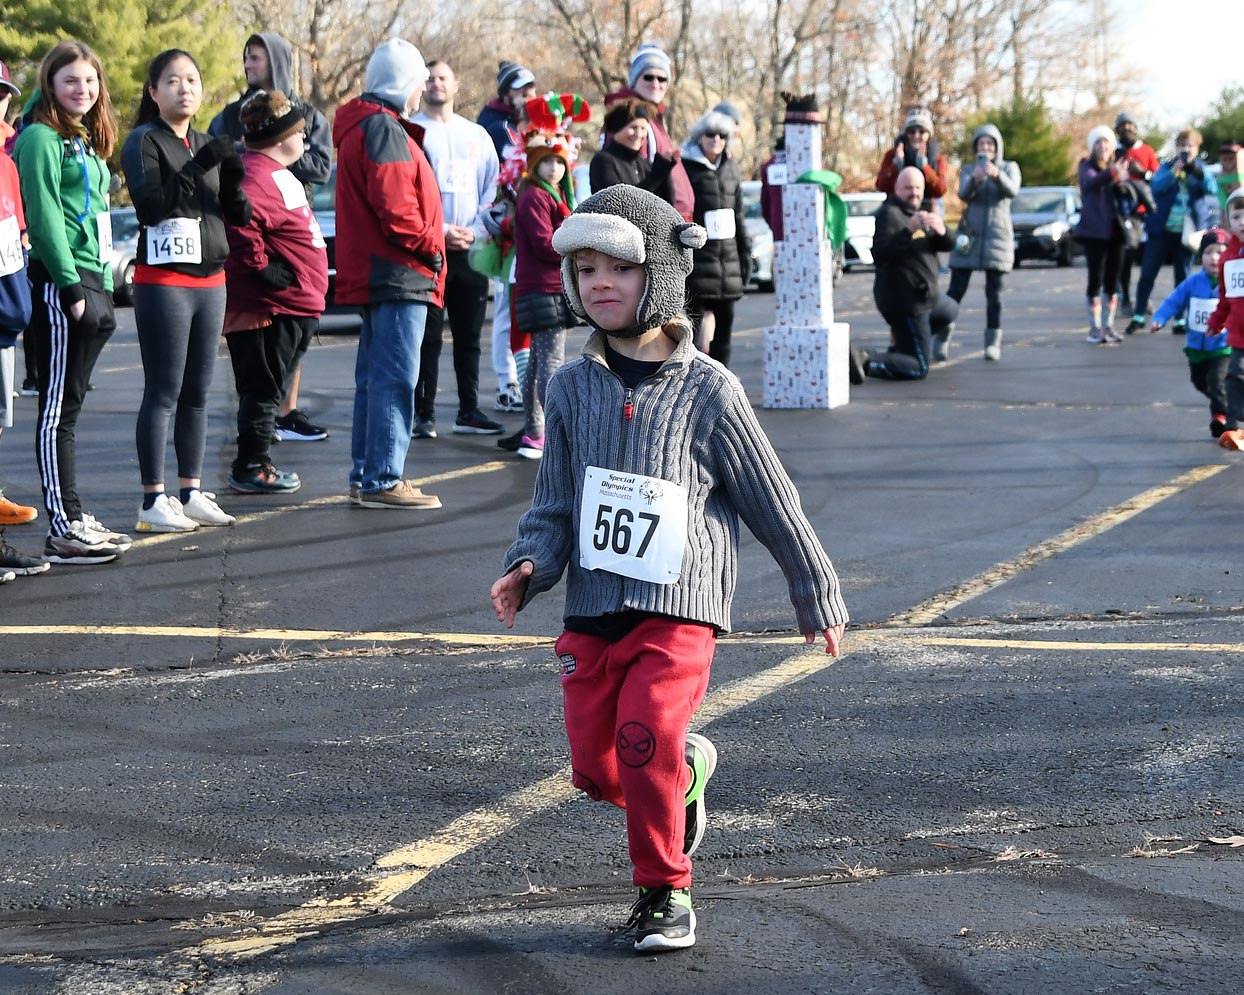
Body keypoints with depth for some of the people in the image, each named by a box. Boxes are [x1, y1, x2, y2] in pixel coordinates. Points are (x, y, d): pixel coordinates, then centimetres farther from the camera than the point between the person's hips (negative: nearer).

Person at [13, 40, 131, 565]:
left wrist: (103, 286, 16)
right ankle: (63, 531, -8)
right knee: (58, 410, -8)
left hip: (91, 285, 9)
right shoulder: (41, 139, -8)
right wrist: (70, 284, -18)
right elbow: (44, 218, -15)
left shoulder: (86, 143, 19)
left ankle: (75, 516, 16)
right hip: (60, 285, -9)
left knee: (69, 407, 12)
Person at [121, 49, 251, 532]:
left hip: (210, 280, 7)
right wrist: (204, 165, -24)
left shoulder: (206, 144, 15)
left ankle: (191, 492, 16)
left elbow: (238, 214, 13)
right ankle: (153, 501, -4)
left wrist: (233, 177, -7)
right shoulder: (144, 141, -5)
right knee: (163, 392, -7)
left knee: (197, 393, 9)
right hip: (162, 280, -7)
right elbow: (152, 203, -20)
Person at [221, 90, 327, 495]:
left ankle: (255, 463, 23)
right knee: (264, 389, -4)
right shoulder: (257, 177, -17)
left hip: (293, 306, 11)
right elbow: (240, 224, -33)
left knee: (267, 389, 16)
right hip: (271, 308, -11)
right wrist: (265, 270, -24)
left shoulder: (274, 173, 19)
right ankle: (251, 468, 2)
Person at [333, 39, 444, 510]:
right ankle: (383, 481, -9)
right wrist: (431, 246, -10)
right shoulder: (383, 128, -14)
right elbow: (395, 211, -22)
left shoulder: (360, 126, 19)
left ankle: (365, 476, 20)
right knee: (395, 378, -9)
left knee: (374, 377, 14)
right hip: (399, 275, -11)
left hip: (374, 274, 11)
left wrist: (429, 235, 13)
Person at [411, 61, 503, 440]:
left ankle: (469, 411, 14)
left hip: (471, 248, 4)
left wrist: (475, 230, -4)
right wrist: (439, 231, -14)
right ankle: (424, 414, -1)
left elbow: (492, 188, 11)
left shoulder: (477, 135, 14)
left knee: (469, 336, 8)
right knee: (428, 337, -4)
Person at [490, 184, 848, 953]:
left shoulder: (707, 391, -5)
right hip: (593, 610, 4)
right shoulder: (574, 389, 5)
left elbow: (774, 504, 2)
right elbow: (555, 505, 10)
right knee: (595, 768, 3)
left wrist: (818, 598, 8)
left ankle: (666, 890, -2)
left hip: (679, 608, -4)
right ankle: (688, 769, 37)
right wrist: (529, 567, -10)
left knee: (646, 738, -22)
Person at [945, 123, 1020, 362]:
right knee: (956, 290, -4)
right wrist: (974, 179, -34)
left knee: (994, 292, -2)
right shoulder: (968, 170, 9)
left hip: (997, 236, -1)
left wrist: (997, 175, -36)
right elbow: (963, 194, -11)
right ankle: (941, 342, -2)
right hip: (969, 235, 1)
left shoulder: (1009, 168, 6)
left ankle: (993, 342, 3)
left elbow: (1012, 190, -15)